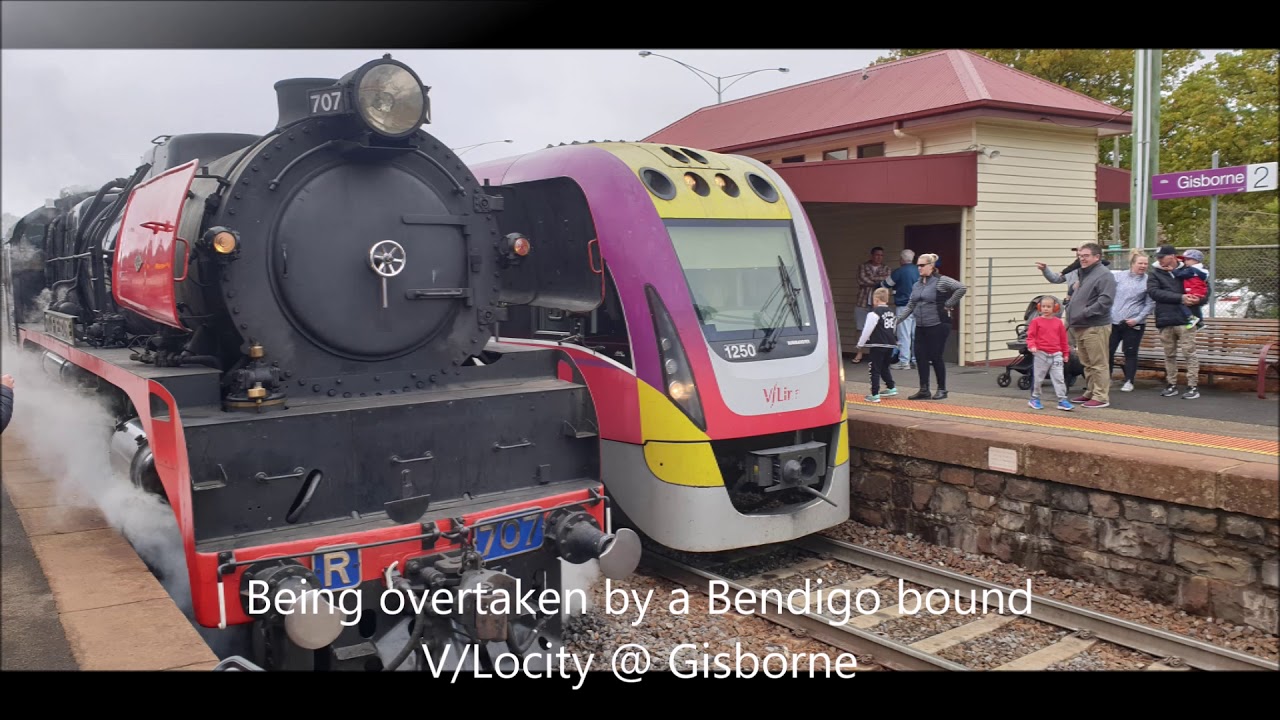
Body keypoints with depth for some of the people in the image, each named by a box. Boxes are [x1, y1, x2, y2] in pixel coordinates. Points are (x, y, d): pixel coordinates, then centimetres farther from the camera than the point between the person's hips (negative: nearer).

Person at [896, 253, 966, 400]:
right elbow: (910, 306, 14)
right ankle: (924, 390, 13)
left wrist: (948, 305, -15)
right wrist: (897, 320, 6)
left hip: (938, 326, -7)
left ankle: (942, 390, 13)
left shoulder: (941, 281, -10)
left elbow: (962, 288, -19)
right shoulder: (916, 285, 12)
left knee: (936, 357, -1)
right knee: (920, 357, 5)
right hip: (921, 327, 7)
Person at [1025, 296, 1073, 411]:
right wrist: (1032, 346, -22)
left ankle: (1062, 400, 1)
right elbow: (1030, 336, -4)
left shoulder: (1058, 322, 6)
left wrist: (1066, 353, 16)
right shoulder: (1036, 321, -2)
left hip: (1056, 354, 2)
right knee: (1038, 378, 7)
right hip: (1041, 354, -2)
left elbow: (1063, 339, 13)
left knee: (1059, 378, -2)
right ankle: (1034, 399, 21)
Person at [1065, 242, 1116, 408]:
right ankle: (1090, 393, 24)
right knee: (1087, 364, 16)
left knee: (1098, 364, -5)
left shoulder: (1104, 275, -11)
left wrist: (1084, 313, -21)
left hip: (1095, 327, -9)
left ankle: (1101, 397, -1)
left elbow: (1105, 300, -22)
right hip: (1079, 327, 9)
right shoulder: (1082, 274, 18)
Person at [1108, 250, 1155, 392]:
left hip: (1133, 324, -2)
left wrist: (1138, 319, -10)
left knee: (1131, 353, 4)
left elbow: (1150, 304, -2)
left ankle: (1129, 382, 13)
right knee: (1108, 350, 5)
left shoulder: (1148, 281, -3)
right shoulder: (1119, 275, 3)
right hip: (1113, 321, 2)